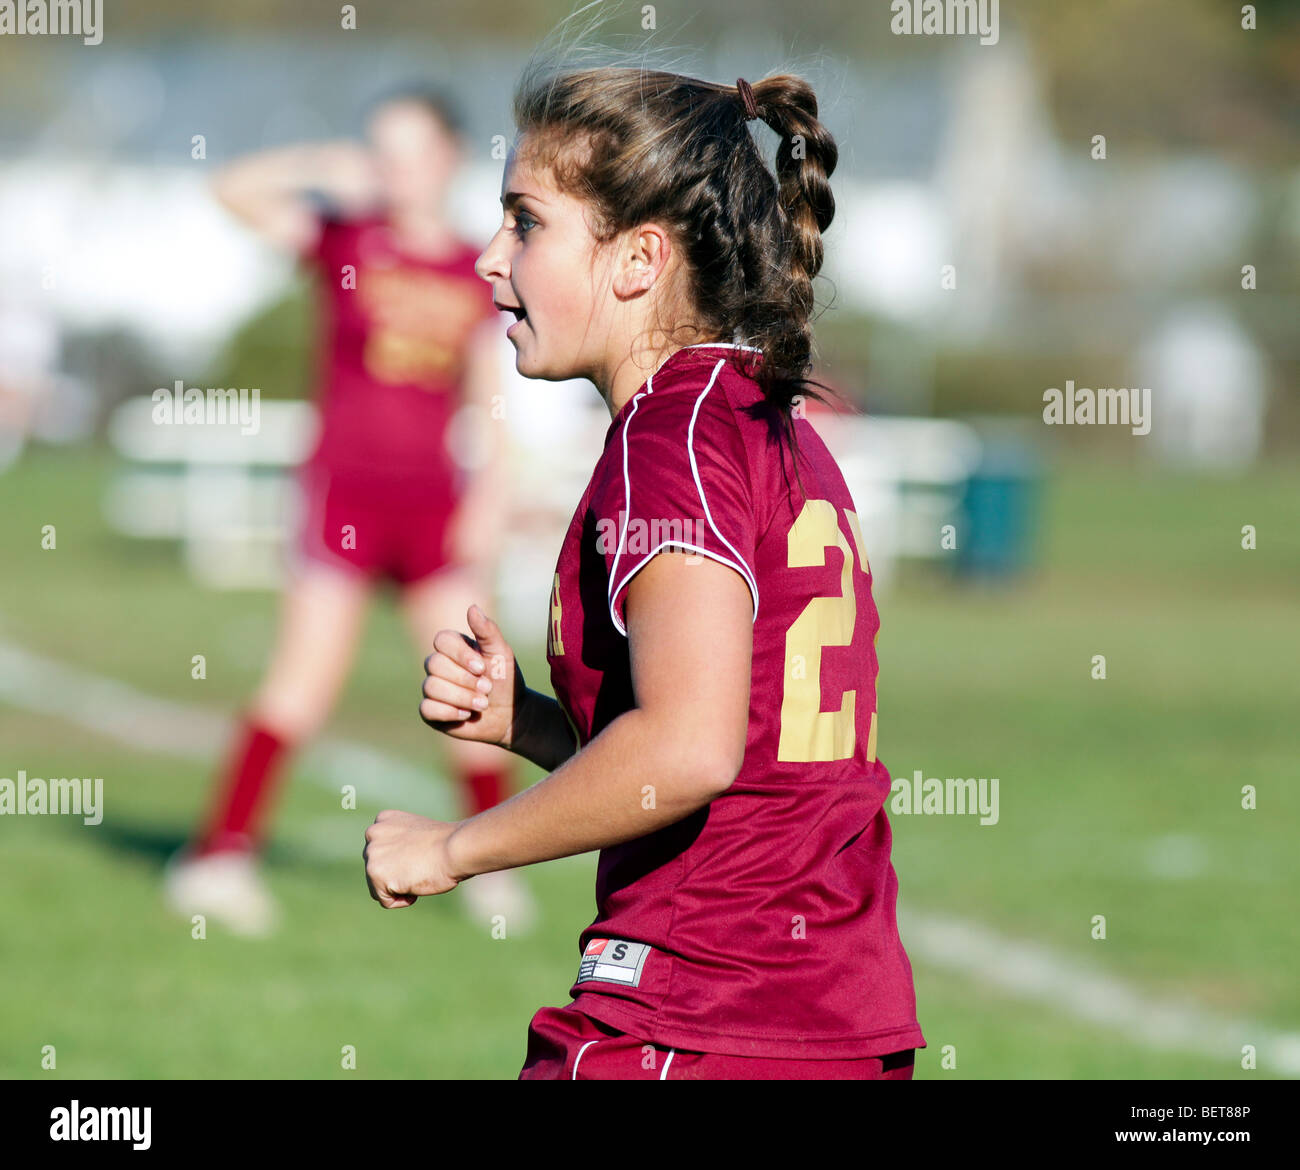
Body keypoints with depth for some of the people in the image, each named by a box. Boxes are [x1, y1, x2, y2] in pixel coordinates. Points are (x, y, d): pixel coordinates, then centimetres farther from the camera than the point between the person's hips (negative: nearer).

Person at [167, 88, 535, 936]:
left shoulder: (480, 276, 8)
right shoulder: (347, 238, 0)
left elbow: (490, 406, 10)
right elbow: (236, 190, -9)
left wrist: (492, 500, 0)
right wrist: (325, 167, -16)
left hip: (436, 502, 3)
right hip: (346, 488, -3)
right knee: (304, 682, -10)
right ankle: (222, 852, -8)